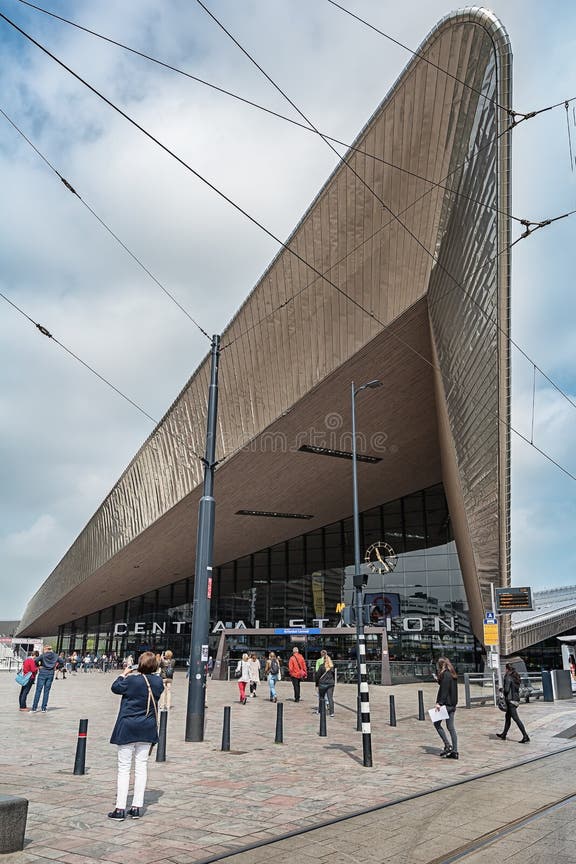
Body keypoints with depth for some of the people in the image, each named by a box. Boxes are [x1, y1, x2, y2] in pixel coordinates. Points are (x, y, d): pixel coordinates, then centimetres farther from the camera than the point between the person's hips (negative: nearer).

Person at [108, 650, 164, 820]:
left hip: (127, 728, -4)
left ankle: (120, 809, 5)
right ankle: (136, 807, 14)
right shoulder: (158, 681, -5)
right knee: (141, 767, 10)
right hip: (147, 729, 4)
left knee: (124, 768, 4)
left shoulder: (132, 680, -18)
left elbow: (115, 687, -2)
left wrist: (124, 674, 13)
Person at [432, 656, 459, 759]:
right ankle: (454, 751, 9)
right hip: (452, 704, 9)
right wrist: (439, 679, 17)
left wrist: (439, 703, -20)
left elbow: (444, 690, -20)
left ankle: (448, 745, -1)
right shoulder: (453, 674, 12)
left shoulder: (445, 674, -15)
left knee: (437, 723, 5)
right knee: (451, 727, 9)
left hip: (446, 704, -9)